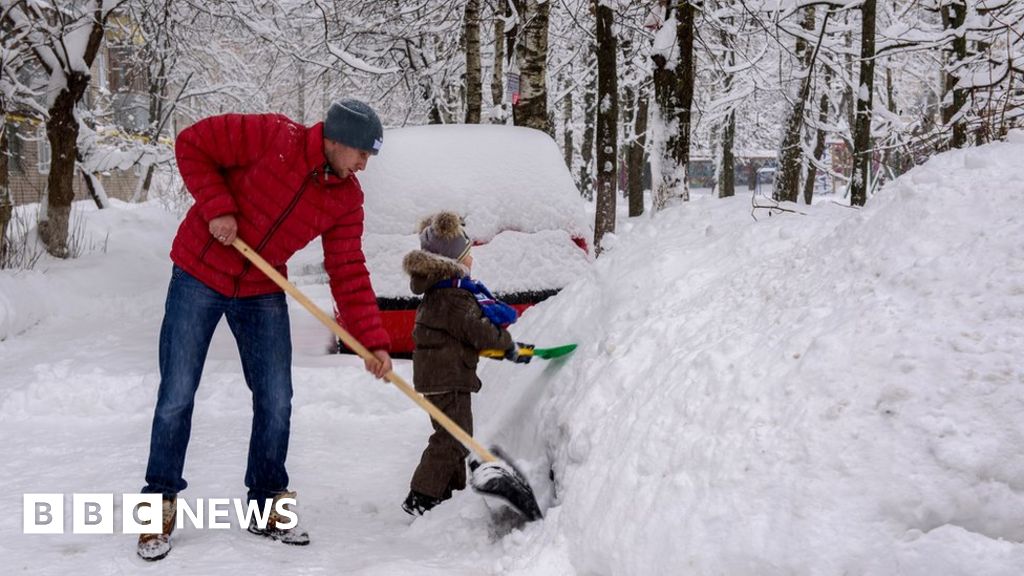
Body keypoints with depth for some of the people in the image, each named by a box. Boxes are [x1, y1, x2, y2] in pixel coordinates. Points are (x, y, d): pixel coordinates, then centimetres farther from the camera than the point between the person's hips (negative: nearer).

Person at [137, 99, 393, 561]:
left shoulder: (347, 198, -5)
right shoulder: (271, 137, -21)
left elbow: (348, 274, -5)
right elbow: (192, 144, -14)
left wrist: (371, 341, -12)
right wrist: (216, 207, -23)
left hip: (263, 294, 5)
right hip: (199, 276, -4)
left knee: (276, 402, 3)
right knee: (177, 397, -1)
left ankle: (268, 507, 20)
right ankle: (160, 503, 14)